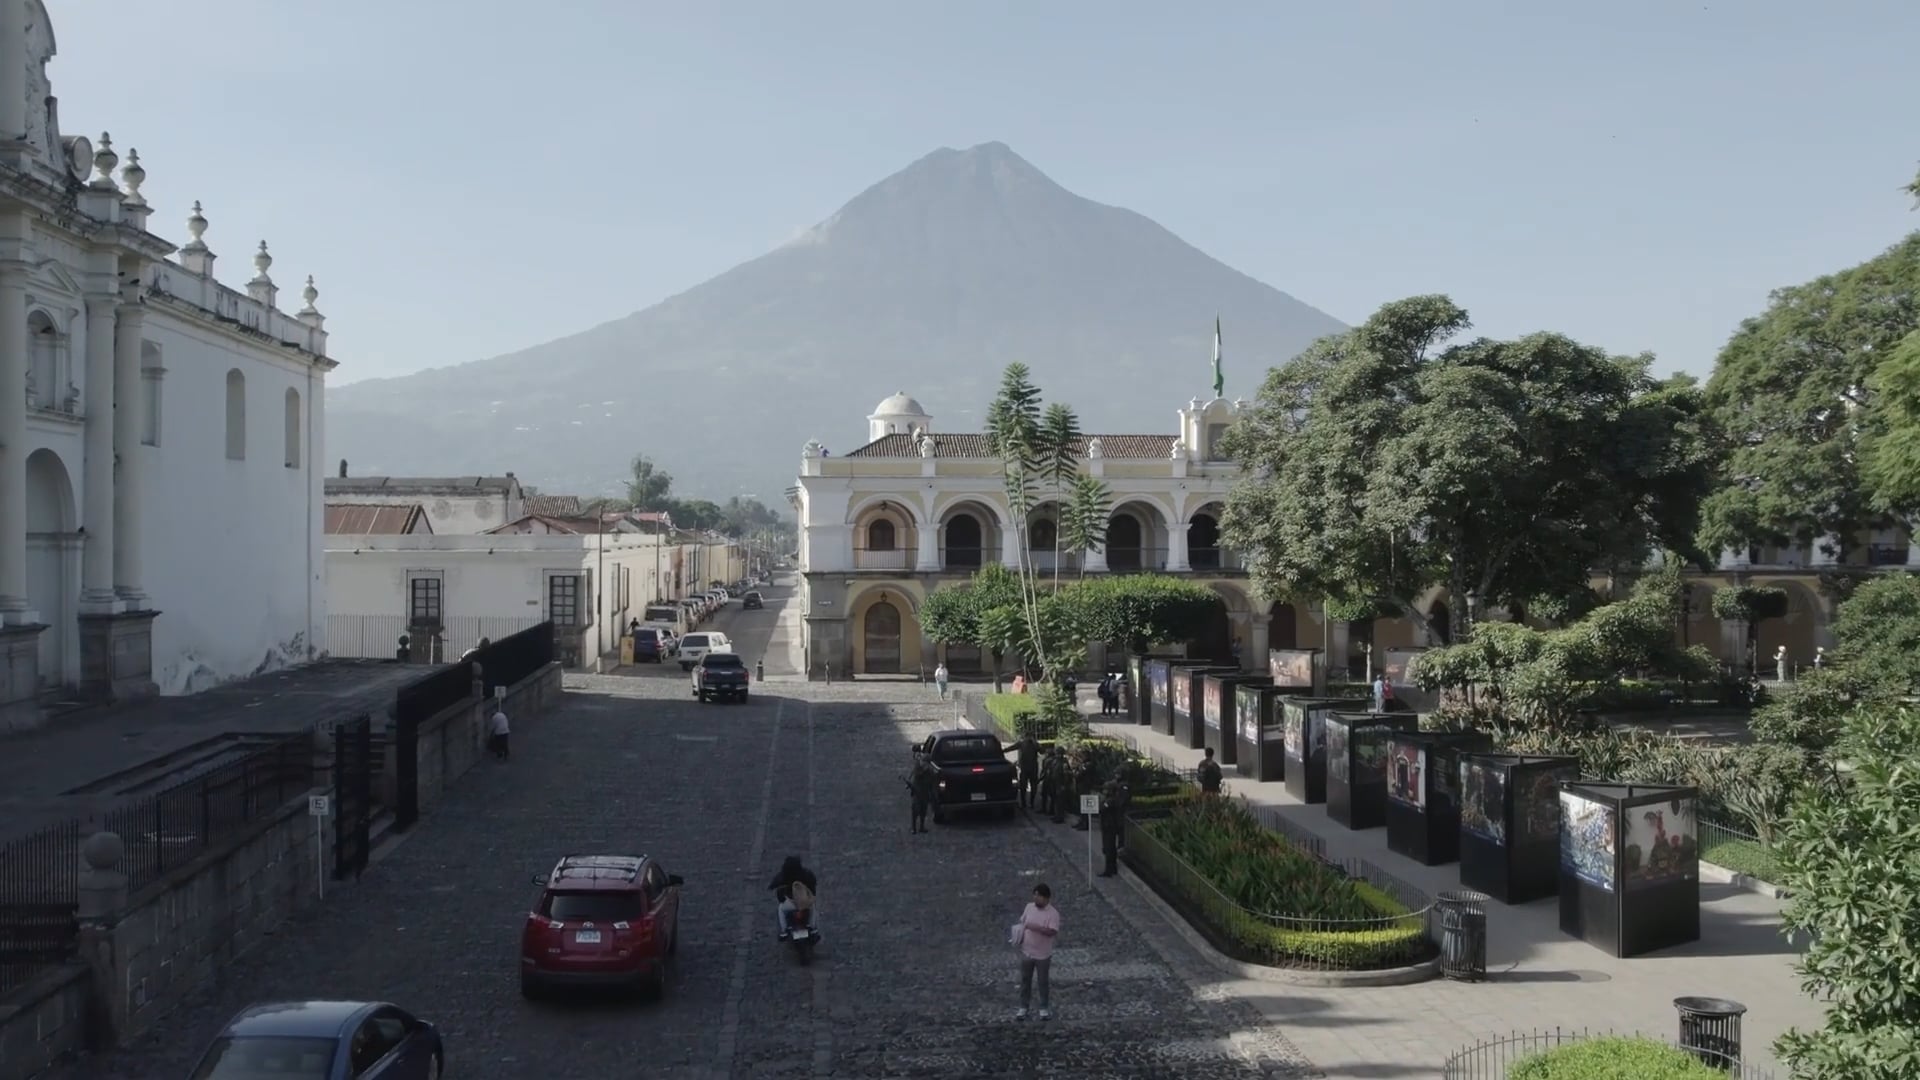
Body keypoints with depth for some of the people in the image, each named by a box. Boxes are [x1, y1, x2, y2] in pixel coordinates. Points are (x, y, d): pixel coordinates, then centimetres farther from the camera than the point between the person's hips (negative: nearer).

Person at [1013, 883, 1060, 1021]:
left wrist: (1036, 928, -33)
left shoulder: (1053, 913, -16)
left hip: (1043, 955, -4)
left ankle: (1044, 1009, 23)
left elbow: (1052, 932, -25)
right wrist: (1019, 937, -3)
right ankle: (1023, 1008, 22)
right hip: (1026, 952, 4)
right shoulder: (1029, 907, -1)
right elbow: (1022, 922, 11)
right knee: (1025, 981, 11)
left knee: (1043, 982, 9)